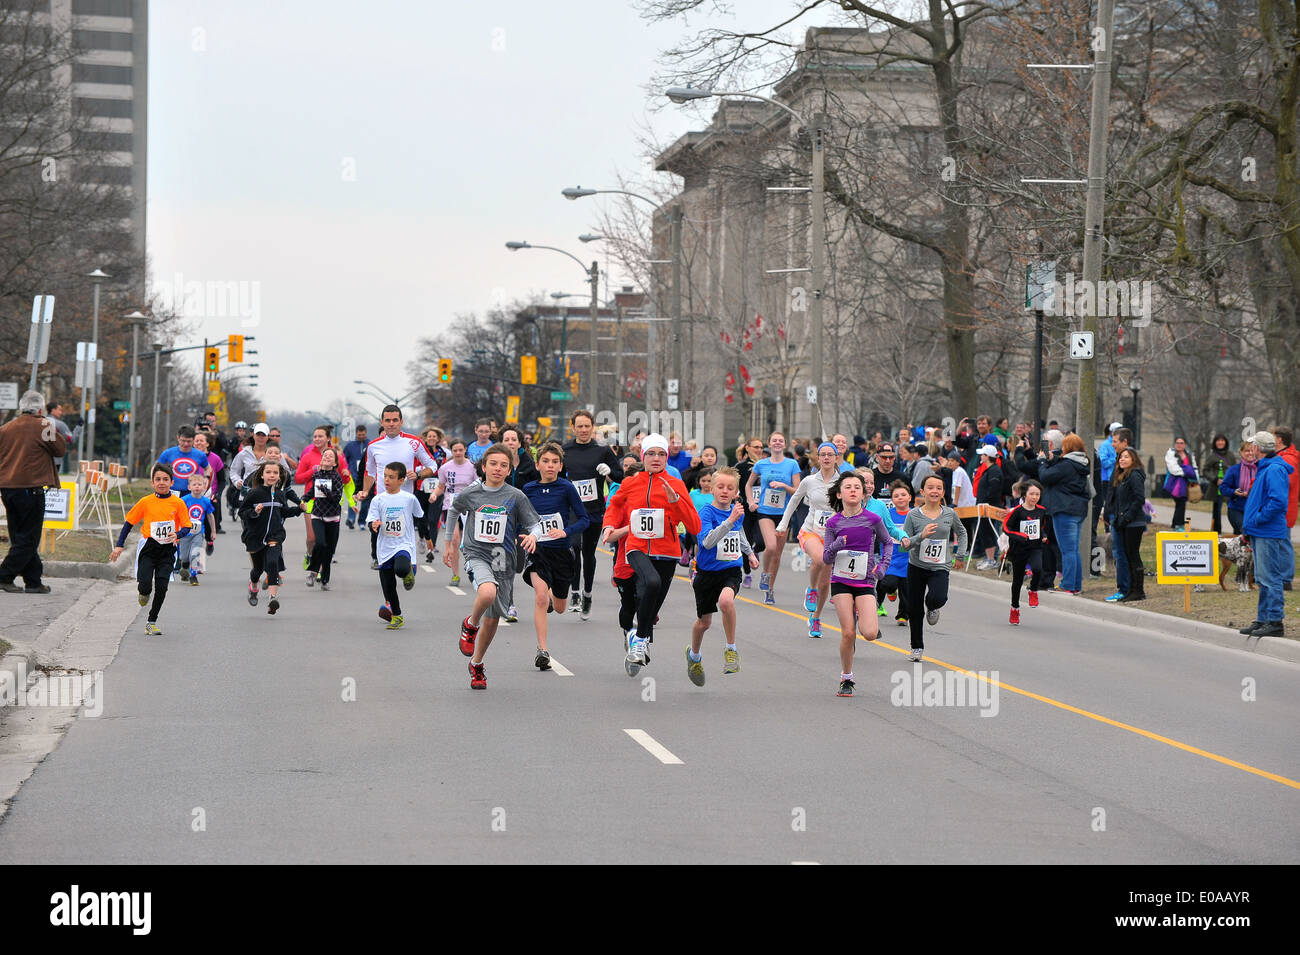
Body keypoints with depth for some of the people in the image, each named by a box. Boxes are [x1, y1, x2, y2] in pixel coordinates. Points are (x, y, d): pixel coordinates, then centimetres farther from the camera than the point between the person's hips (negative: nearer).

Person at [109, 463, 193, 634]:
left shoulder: (178, 503, -2)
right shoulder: (145, 502, -2)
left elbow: (186, 527, 1)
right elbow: (129, 522, 6)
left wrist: (177, 534, -21)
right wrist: (119, 546, 1)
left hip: (168, 550, 0)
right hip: (148, 548, 0)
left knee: (161, 587, -8)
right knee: (145, 586, -12)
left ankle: (152, 622, 9)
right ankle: (144, 593, 28)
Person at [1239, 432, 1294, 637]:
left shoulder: (1275, 470, -16)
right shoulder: (1266, 468, 17)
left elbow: (1278, 502, -26)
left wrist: (1257, 519, -19)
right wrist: (1250, 524, 17)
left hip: (1269, 533, -10)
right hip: (1261, 533, 10)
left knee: (1270, 578, -8)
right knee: (1264, 579, 14)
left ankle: (1274, 622, -6)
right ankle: (1263, 620, 20)